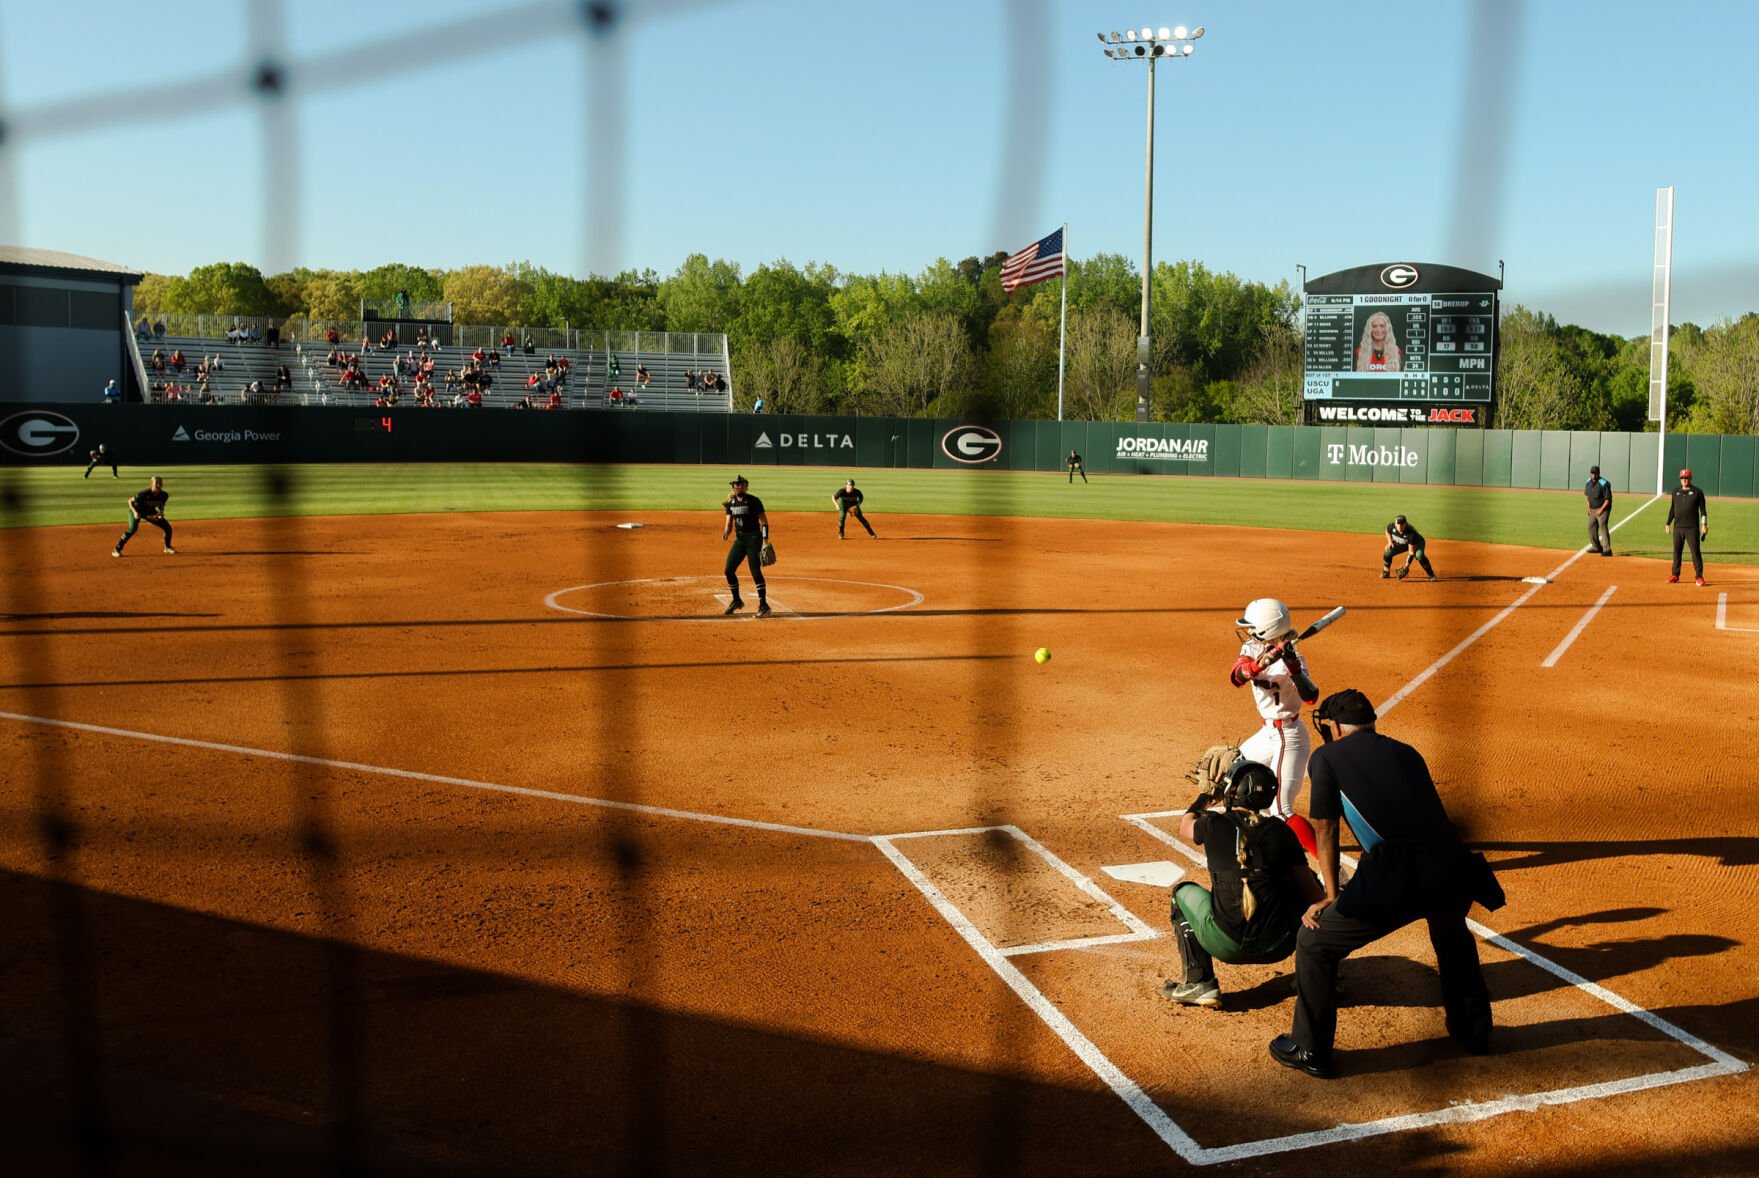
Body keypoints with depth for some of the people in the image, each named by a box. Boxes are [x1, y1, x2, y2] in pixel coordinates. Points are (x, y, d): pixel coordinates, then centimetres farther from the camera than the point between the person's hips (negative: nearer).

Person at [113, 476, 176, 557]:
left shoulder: (164, 495, -18)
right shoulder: (144, 494, -31)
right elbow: (130, 501, -20)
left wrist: (160, 513, -21)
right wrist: (135, 512, -34)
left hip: (151, 513, 5)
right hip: (137, 511, -5)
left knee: (167, 527, -1)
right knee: (132, 528, -28)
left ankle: (167, 547, 24)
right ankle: (116, 550, -20)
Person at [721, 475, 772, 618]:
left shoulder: (753, 501, -9)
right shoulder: (731, 502, 8)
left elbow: (764, 521, -8)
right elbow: (729, 523, 8)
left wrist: (765, 540, -16)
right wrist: (726, 533, -14)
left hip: (754, 538, -7)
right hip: (739, 538, 7)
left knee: (755, 571, -14)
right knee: (729, 570, 6)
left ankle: (763, 605, -10)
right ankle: (736, 601, 24)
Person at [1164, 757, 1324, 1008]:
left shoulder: (1215, 823, 0)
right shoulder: (1280, 830, 4)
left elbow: (1185, 827, 25)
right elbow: (1311, 891, 3)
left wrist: (1206, 794, 41)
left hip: (1229, 945, -3)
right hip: (1281, 947, 3)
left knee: (1184, 893, 23)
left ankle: (1198, 983, 12)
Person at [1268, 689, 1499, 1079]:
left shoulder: (1328, 757, 10)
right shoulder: (1406, 752, 25)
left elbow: (1325, 832, 11)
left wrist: (1332, 897, 19)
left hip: (1395, 879, -6)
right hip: (1452, 872, 6)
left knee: (1314, 942, 14)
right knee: (1453, 934, 39)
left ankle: (1309, 1050, 19)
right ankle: (1473, 1030, 51)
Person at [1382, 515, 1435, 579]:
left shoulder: (1411, 533, -40)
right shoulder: (1391, 526, -26)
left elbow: (1411, 552, -37)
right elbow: (1388, 531, 3)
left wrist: (1406, 566, -38)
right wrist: (1390, 541, -13)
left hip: (1417, 543, -5)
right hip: (1401, 543, 5)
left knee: (1419, 555, -34)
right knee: (1388, 552, -10)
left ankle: (1431, 574, -19)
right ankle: (1386, 573, 11)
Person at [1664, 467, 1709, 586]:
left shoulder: (1697, 492, -1)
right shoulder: (1676, 491, 11)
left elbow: (1703, 509, -2)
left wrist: (1704, 524, -9)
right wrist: (1668, 523, 14)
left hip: (1692, 527, -4)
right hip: (1678, 527, 4)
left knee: (1696, 552, -5)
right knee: (1676, 551, 9)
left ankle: (1699, 577, -1)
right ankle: (1675, 575, 17)